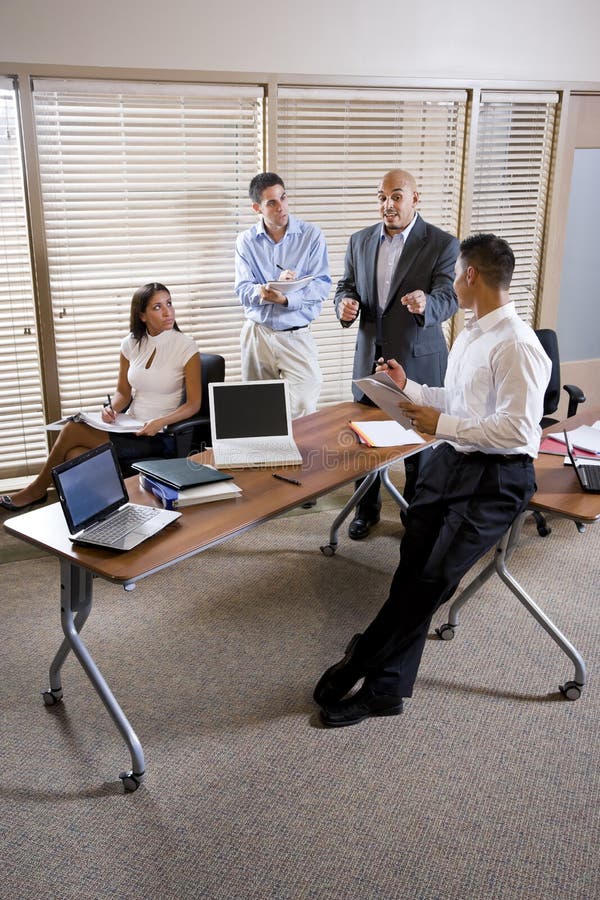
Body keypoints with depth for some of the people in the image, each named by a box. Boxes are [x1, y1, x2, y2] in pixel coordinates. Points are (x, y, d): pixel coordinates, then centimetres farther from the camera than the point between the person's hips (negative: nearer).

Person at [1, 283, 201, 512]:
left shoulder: (185, 347, -9)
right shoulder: (131, 344, 6)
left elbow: (193, 404, -7)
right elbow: (123, 392, 15)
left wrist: (160, 423, -22)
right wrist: (111, 409, -8)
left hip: (160, 437, -5)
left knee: (72, 431, -18)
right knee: (75, 456, -25)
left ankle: (37, 490, 6)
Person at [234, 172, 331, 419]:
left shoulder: (312, 236, -1)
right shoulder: (246, 241, 4)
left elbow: (322, 285, -9)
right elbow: (243, 291, -4)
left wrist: (285, 299, -24)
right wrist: (275, 285, -23)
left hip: (297, 336, -2)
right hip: (257, 335, 2)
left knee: (304, 412, -10)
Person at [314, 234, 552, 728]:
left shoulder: (517, 346, -15)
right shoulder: (469, 336, 15)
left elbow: (518, 430, -22)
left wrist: (441, 424, -17)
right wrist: (410, 387, 17)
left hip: (496, 477, -8)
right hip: (451, 460, 8)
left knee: (435, 575, -15)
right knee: (414, 569, -3)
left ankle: (359, 662, 1)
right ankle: (385, 689, 2)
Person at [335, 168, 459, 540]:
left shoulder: (443, 244, -8)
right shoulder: (360, 240, 6)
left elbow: (448, 297, -18)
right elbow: (346, 286, 11)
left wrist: (425, 304, -42)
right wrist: (345, 305, -14)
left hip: (418, 361, -4)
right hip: (370, 357, 4)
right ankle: (367, 510, 31)